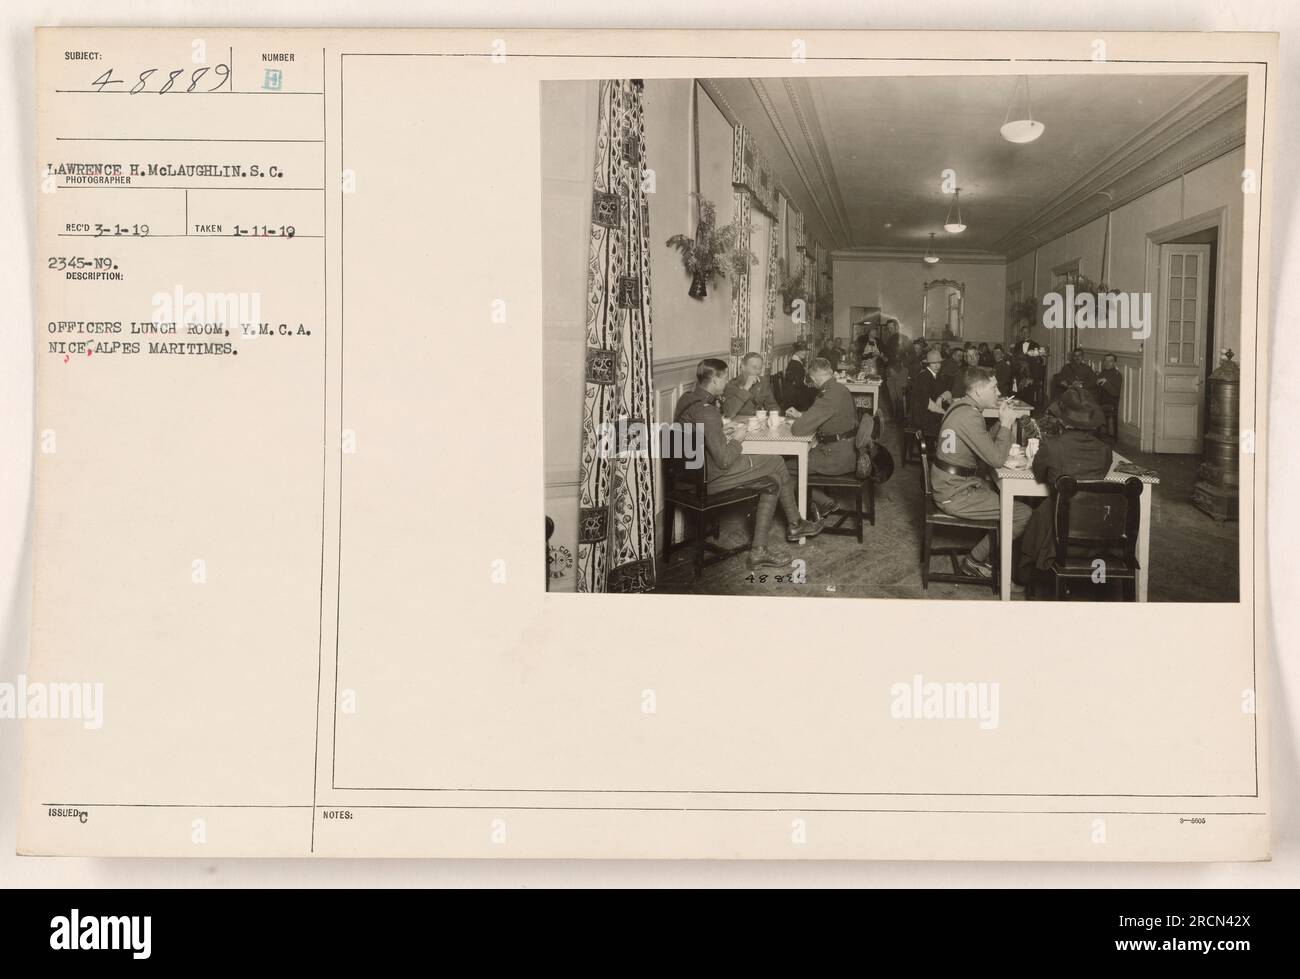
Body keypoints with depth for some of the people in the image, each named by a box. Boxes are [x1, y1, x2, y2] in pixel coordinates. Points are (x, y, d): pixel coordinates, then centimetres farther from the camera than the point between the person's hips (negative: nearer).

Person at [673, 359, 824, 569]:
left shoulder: (687, 400, 5)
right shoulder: (707, 412, -26)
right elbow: (724, 461, -23)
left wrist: (723, 432, 11)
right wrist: (736, 440, -6)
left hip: (695, 473, 10)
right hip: (711, 478, -10)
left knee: (771, 482, 11)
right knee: (776, 462, 1)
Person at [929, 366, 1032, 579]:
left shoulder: (962, 407, 10)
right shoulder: (969, 416, -23)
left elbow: (986, 444, 18)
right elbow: (996, 459, -22)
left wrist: (1002, 423, 3)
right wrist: (1006, 425, -10)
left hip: (950, 484, 11)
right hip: (956, 496, -11)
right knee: (1023, 513, -9)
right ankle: (974, 561, 2)